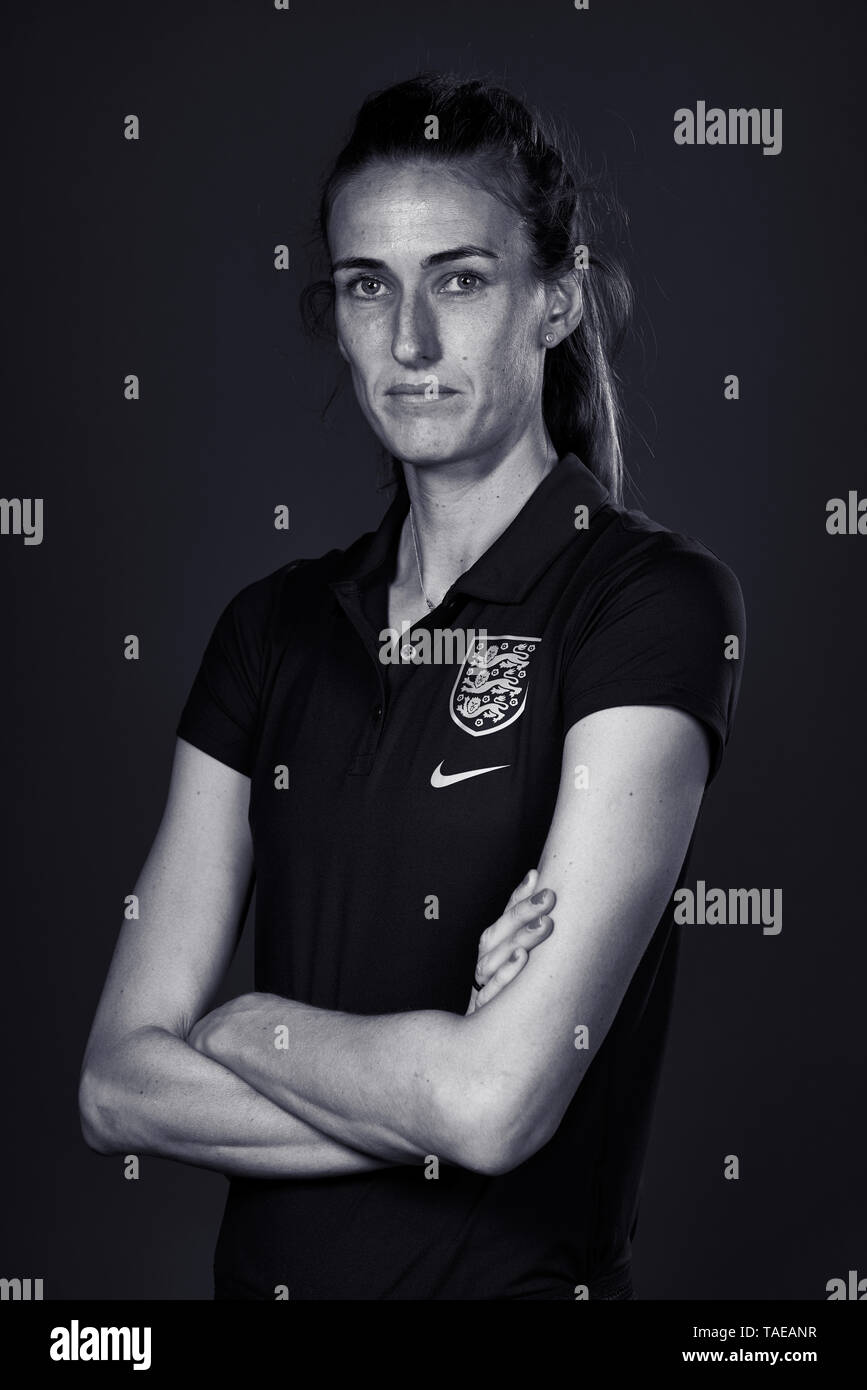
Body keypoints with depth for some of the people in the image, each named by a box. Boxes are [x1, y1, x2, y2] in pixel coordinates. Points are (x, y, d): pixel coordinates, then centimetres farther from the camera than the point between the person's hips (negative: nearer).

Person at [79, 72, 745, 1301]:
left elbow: (497, 1103, -22)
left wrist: (236, 1024, -7)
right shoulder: (272, 626, 0)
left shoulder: (655, 602, -14)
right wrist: (431, 1096, -17)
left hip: (519, 1270, -4)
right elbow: (119, 1086, -5)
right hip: (263, 1266, 5)